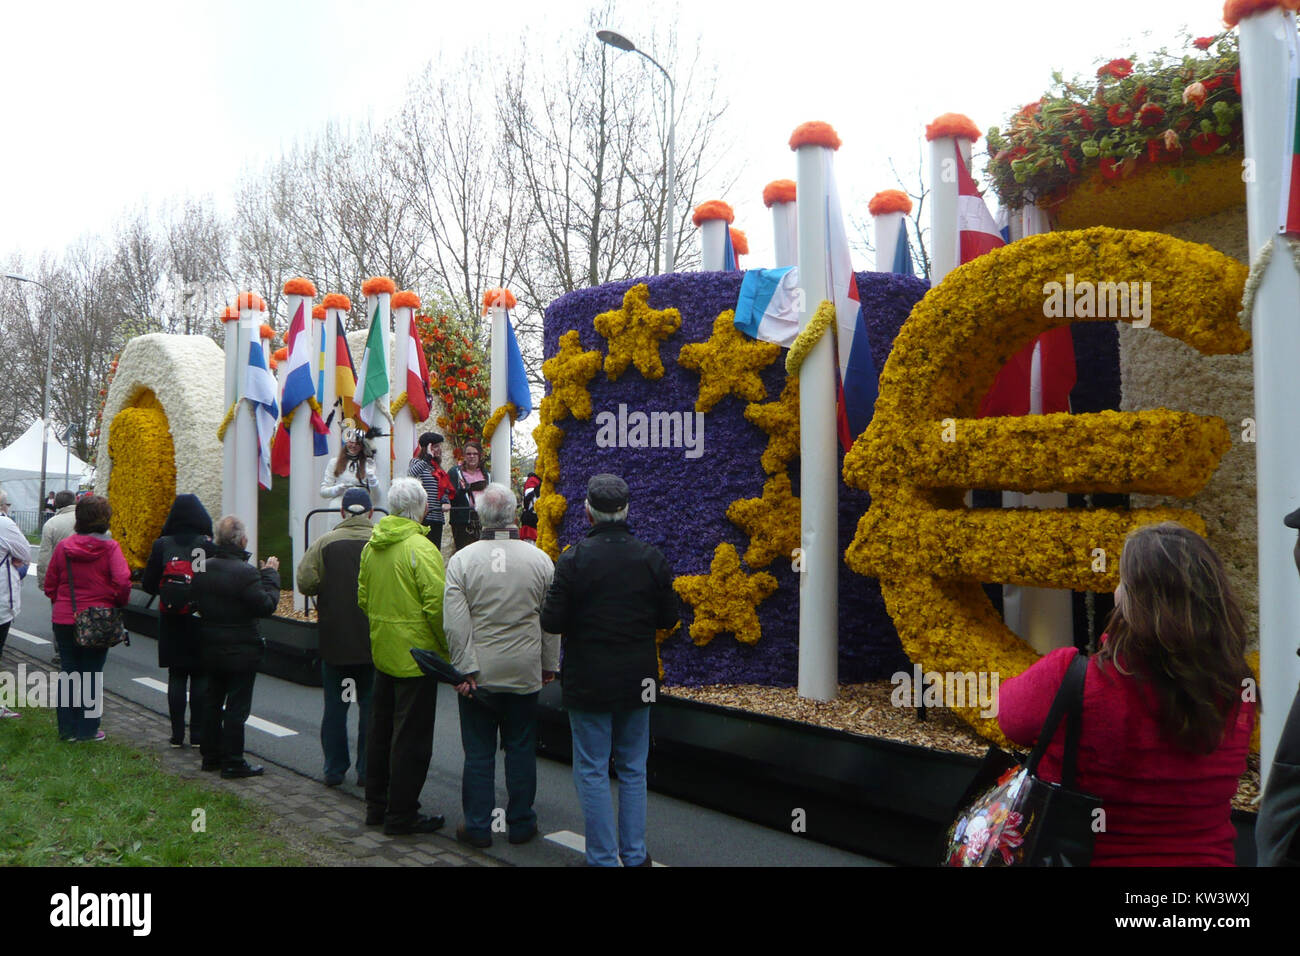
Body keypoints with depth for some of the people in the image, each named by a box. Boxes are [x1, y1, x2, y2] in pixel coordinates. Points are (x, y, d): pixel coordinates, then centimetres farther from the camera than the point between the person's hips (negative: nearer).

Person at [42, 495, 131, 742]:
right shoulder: (110, 547, -12)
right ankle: (87, 729, 12)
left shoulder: (63, 546, -1)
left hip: (64, 620, 3)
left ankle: (67, 728, 20)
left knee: (67, 672, 13)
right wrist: (120, 603, -3)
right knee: (92, 674, 7)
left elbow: (49, 586, 4)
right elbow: (123, 581, -21)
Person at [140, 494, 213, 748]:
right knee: (201, 676, 6)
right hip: (203, 620, -1)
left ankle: (177, 734, 11)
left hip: (171, 620, 1)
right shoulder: (210, 545, -9)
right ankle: (198, 734, 8)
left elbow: (149, 584, -1)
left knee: (176, 676, 9)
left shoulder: (162, 545, -4)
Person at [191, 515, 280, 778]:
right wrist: (270, 575, -7)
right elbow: (266, 606, -18)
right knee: (237, 706, 1)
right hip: (240, 651, -7)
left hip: (210, 647, 7)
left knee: (213, 702, 18)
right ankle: (232, 763, 6)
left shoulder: (203, 569, 1)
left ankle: (210, 755, 28)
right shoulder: (246, 572, -22)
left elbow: (198, 604, 12)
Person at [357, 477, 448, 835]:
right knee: (411, 736, 1)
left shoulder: (371, 546, 6)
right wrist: (447, 647, -10)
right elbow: (437, 606, -22)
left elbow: (363, 599, 14)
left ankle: (376, 805, 29)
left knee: (381, 729, 18)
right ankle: (401, 815, 8)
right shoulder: (421, 549, -19)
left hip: (382, 651, 8)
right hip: (416, 654, -8)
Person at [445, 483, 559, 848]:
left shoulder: (462, 560, -9)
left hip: (478, 673, -1)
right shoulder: (540, 560, -5)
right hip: (524, 673, 1)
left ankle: (477, 827, 18)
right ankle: (520, 824, 22)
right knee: (521, 749, 12)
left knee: (478, 752, 9)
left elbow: (455, 623, -11)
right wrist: (550, 665, 11)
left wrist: (465, 668, -6)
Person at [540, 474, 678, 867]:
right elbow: (668, 617, 3)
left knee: (593, 772, 7)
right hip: (638, 679, 4)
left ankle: (602, 857, 12)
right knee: (633, 770, 15)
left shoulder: (574, 558, -14)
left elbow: (552, 621, -14)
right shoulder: (651, 557, -4)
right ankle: (635, 855, 23)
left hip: (589, 681, -4)